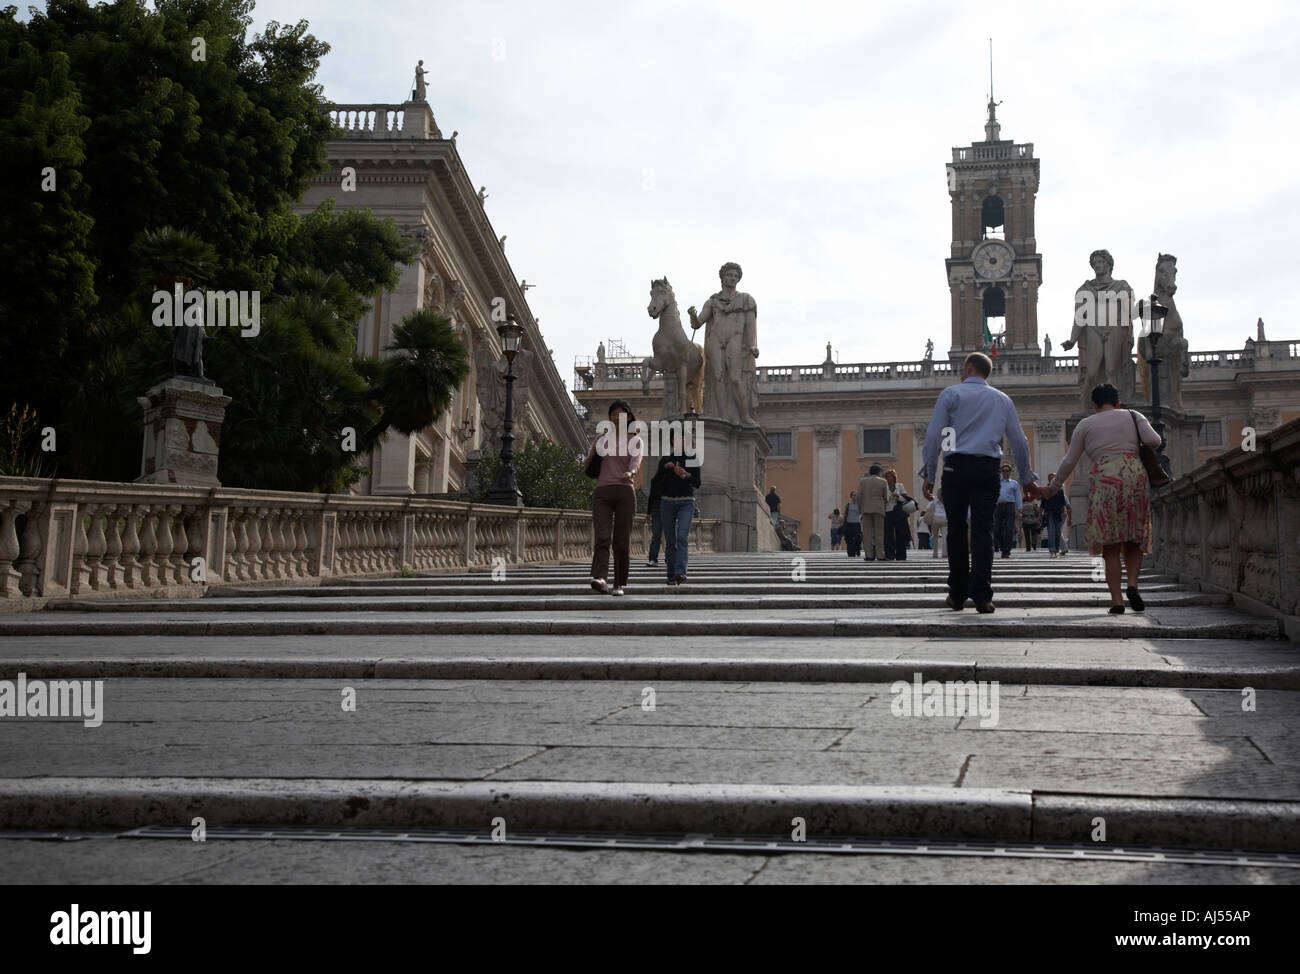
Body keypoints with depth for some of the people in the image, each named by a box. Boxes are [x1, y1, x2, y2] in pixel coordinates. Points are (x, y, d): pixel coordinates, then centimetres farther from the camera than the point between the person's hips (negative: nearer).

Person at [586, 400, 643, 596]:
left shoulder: (636, 441, 11)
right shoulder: (602, 438, 19)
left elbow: (636, 462, -10)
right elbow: (586, 466, 20)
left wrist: (630, 473, -33)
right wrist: (593, 452, -1)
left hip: (625, 493, -1)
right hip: (602, 493, 1)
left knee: (622, 541, -1)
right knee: (602, 537, -16)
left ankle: (619, 584, 6)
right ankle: (599, 578, -31)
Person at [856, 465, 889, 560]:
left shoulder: (862, 481, 6)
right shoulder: (883, 482, 4)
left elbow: (859, 496, 0)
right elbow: (886, 498, 4)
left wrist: (861, 508, 10)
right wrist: (884, 509, 17)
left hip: (866, 509, 1)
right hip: (879, 509, -1)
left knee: (867, 532, 0)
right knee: (879, 533, 0)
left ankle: (869, 555, -6)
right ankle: (880, 555, -4)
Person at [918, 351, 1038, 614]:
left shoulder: (950, 394, 5)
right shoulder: (1003, 400, 15)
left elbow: (934, 436, -2)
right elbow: (1019, 441, 13)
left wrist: (928, 475, 1)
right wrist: (1027, 478, 21)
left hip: (956, 467, -2)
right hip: (988, 469, 2)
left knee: (956, 530, 7)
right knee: (983, 530, 0)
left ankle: (957, 594, 13)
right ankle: (981, 597, -8)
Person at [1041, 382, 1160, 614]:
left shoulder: (1086, 424, 14)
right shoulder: (1133, 416, 15)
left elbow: (1069, 461, 13)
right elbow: (1153, 440, 0)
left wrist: (1053, 488, 24)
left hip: (1104, 480, -1)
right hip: (1134, 475, 1)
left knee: (1110, 545, 1)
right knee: (1134, 539, 13)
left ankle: (1116, 600, -6)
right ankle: (1133, 584, -9)